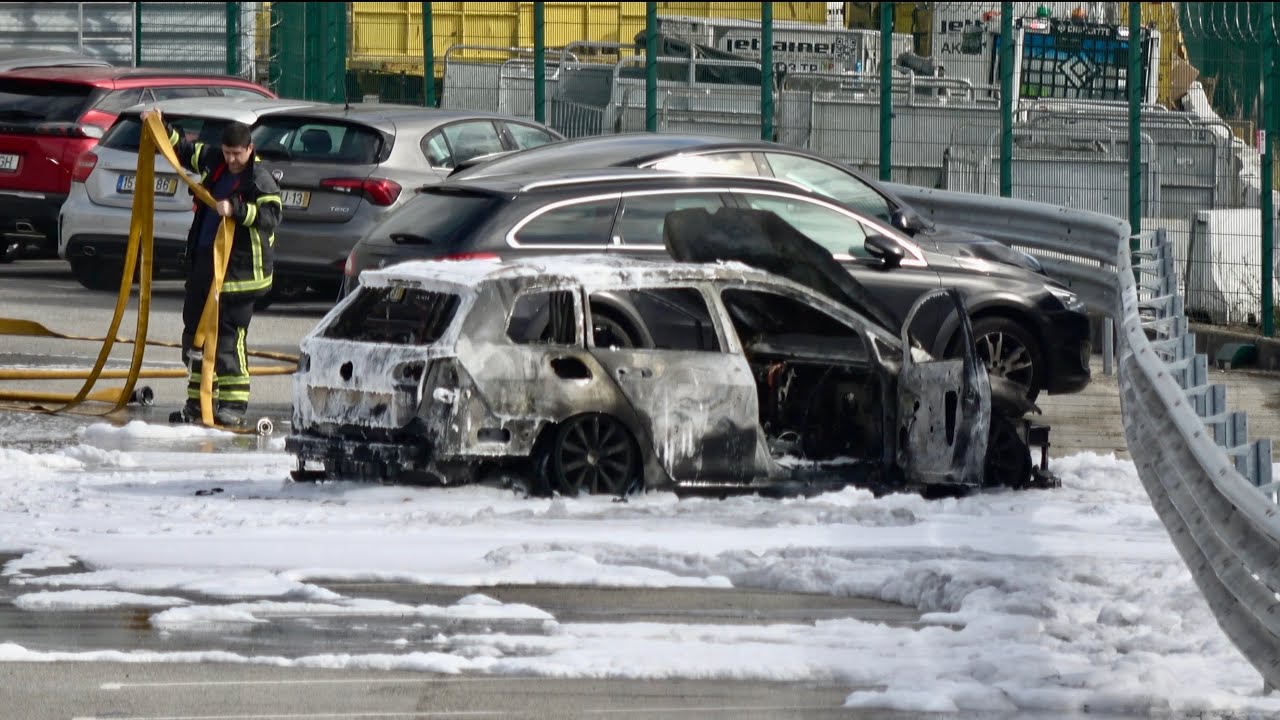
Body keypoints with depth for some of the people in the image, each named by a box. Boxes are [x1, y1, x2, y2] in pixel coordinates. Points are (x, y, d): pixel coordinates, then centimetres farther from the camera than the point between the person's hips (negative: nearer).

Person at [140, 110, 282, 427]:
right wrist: (160, 127, 15)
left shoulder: (260, 180, -12)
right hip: (203, 262, 8)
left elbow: (270, 216, -24)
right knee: (195, 334, 12)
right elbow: (183, 149, 25)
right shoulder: (213, 162, 9)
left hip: (239, 268, -8)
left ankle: (233, 405, -6)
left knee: (229, 336, -11)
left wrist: (236, 210, -33)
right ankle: (199, 401, 20)